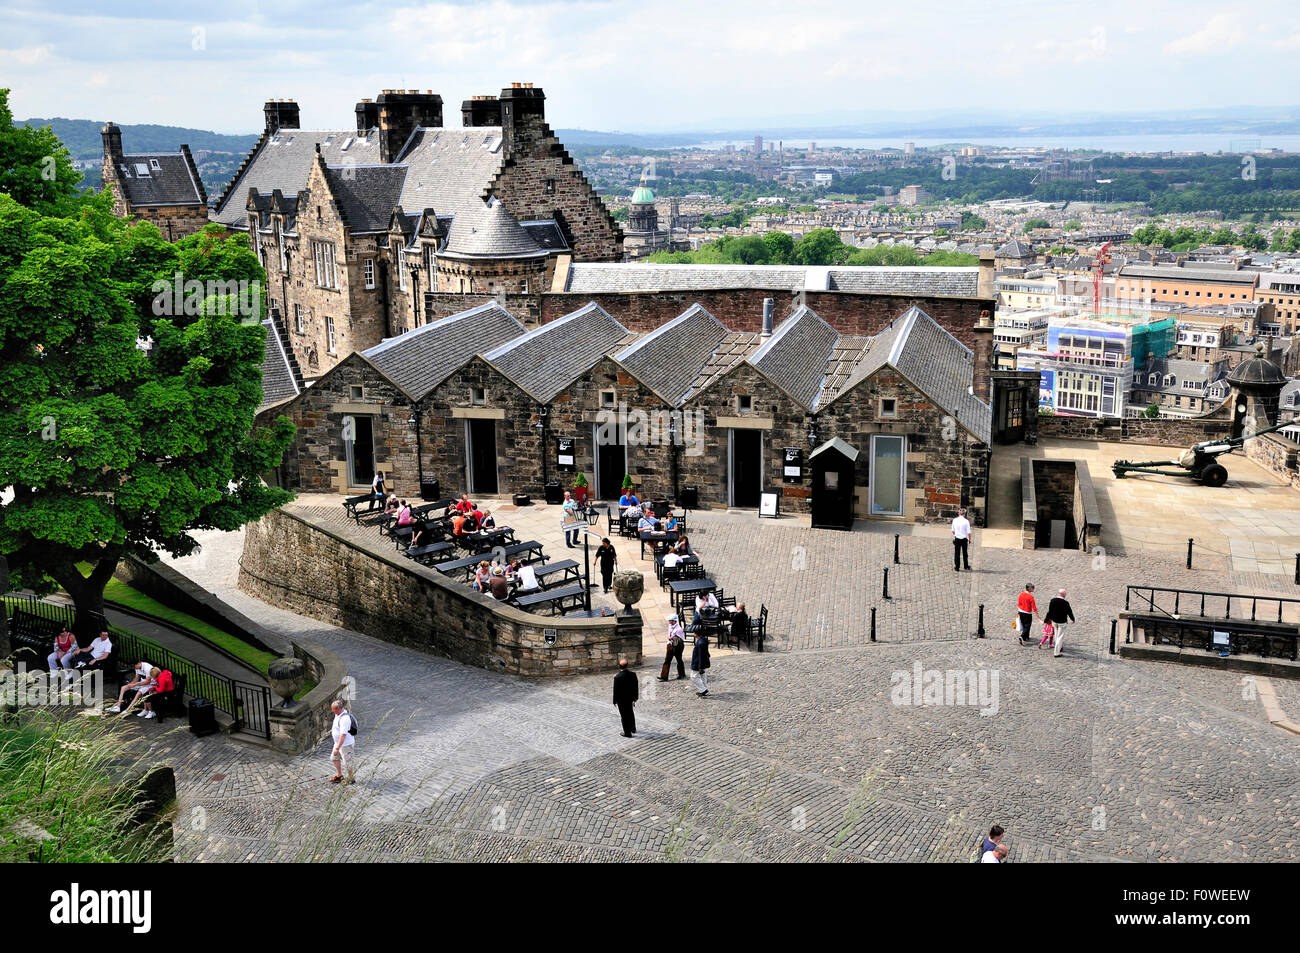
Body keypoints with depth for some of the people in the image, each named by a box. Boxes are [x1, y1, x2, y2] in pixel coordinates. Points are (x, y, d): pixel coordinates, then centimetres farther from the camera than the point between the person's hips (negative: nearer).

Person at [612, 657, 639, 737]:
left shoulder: (617, 677, -25)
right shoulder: (633, 675, -11)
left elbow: (616, 691, -18)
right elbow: (636, 687, -1)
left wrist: (615, 701, -5)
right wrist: (635, 698, 13)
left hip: (621, 700, -5)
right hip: (630, 698, 5)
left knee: (624, 715, 9)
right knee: (630, 713, 26)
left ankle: (627, 733, 19)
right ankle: (633, 728, 43)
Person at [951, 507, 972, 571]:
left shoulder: (954, 520, -4)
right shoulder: (966, 521, -12)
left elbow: (953, 530, 6)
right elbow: (968, 532, -10)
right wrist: (969, 539, 4)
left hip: (957, 539, 1)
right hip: (964, 539, -1)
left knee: (957, 554, 8)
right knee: (965, 553, 16)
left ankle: (957, 568, 10)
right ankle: (966, 566, 28)